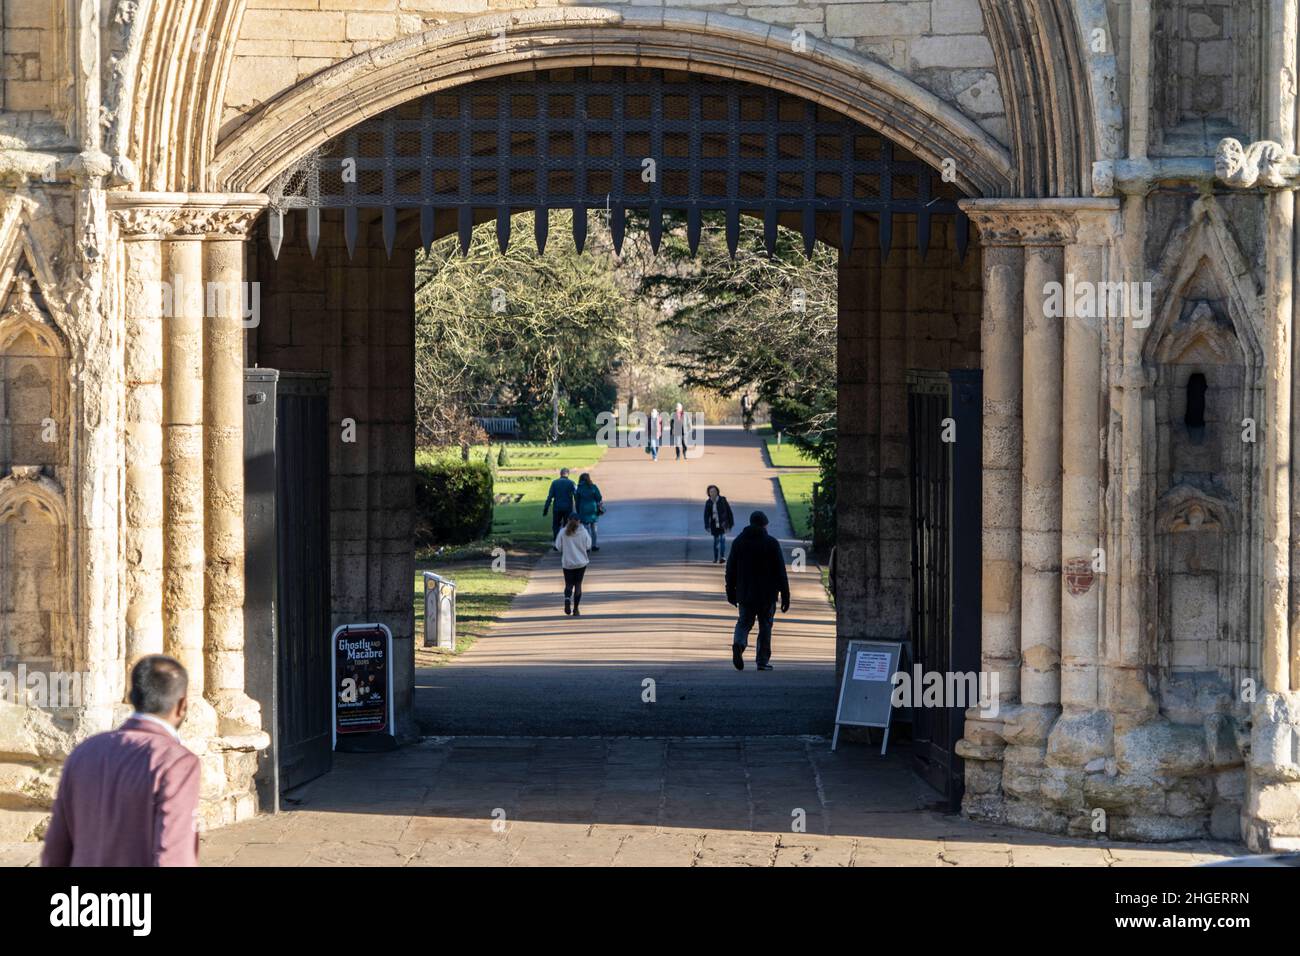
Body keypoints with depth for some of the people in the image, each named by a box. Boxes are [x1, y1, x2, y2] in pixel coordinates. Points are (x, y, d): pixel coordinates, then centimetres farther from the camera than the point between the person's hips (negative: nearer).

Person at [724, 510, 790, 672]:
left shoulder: (738, 542, 4)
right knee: (765, 626, 8)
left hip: (745, 593, 2)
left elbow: (731, 570, 8)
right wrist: (785, 596, -3)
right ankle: (763, 661, 7)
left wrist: (731, 592, 15)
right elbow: (781, 572, -6)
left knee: (744, 623, 11)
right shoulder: (771, 543, -5)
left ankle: (738, 644, -19)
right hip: (767, 595, -2)